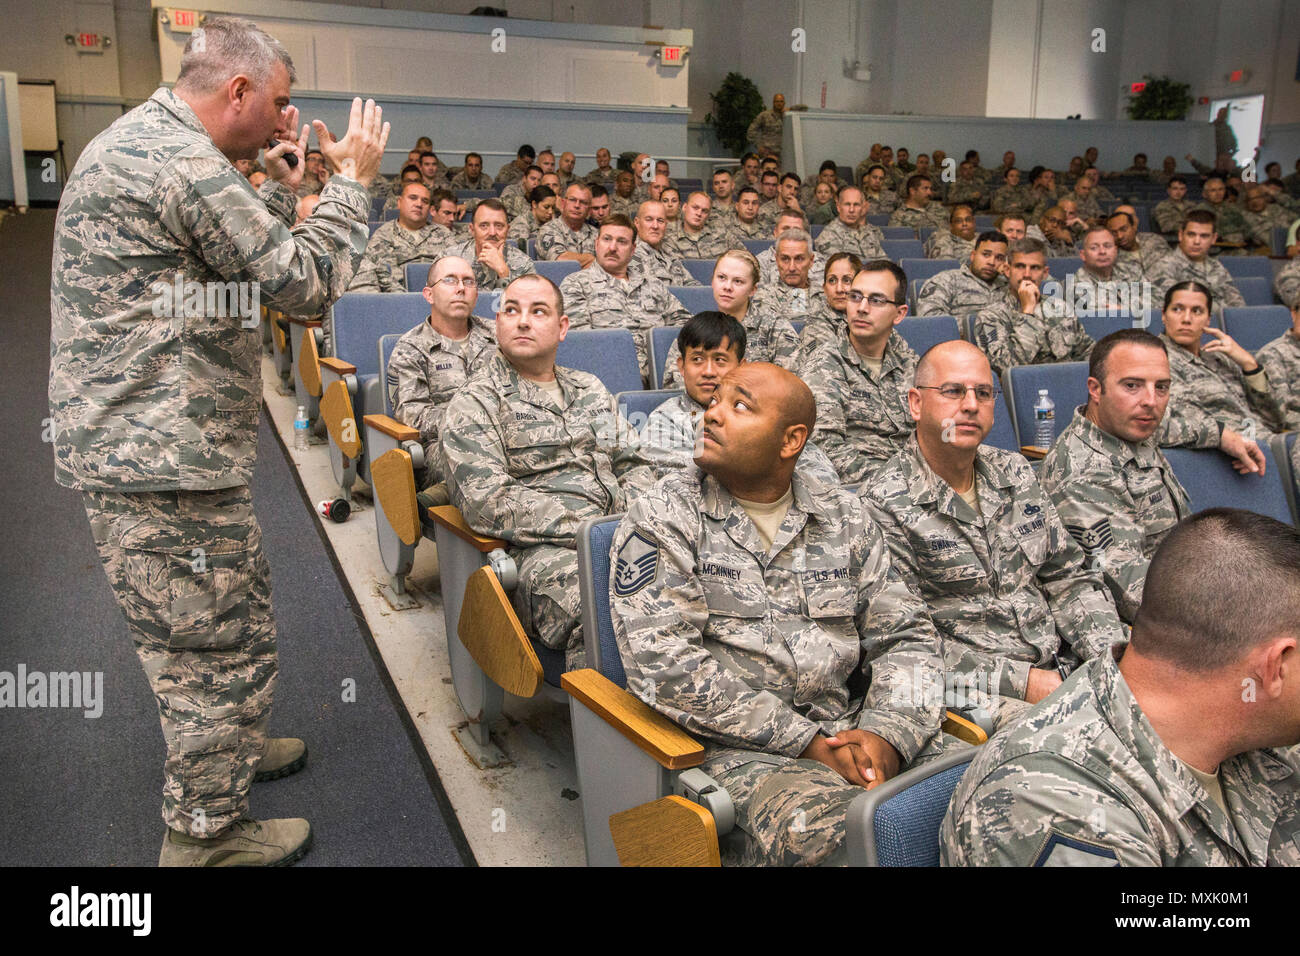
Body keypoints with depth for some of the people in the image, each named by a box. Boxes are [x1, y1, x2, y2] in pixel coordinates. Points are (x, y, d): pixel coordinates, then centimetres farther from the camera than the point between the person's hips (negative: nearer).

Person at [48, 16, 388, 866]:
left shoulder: (137, 142, 15)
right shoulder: (185, 164, -19)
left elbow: (245, 263, 20)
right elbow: (307, 284, -16)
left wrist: (283, 186, 15)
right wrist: (352, 181, -5)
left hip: (139, 439, 11)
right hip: (161, 458, -11)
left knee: (230, 610, 25)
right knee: (224, 640, 2)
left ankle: (223, 749, 46)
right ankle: (207, 833, 19)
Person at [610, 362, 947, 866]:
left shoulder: (843, 515, 12)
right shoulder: (662, 520, -2)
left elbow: (905, 635, 11)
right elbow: (664, 665, -12)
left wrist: (887, 734, -9)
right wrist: (805, 743, -15)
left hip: (847, 729, 5)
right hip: (737, 744, -4)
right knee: (819, 830, -34)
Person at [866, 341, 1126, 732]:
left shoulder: (1014, 471, 12)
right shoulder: (885, 504, -12)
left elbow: (1068, 577, 17)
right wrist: (1022, 681, -18)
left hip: (1061, 667, 8)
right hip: (973, 692, -7)